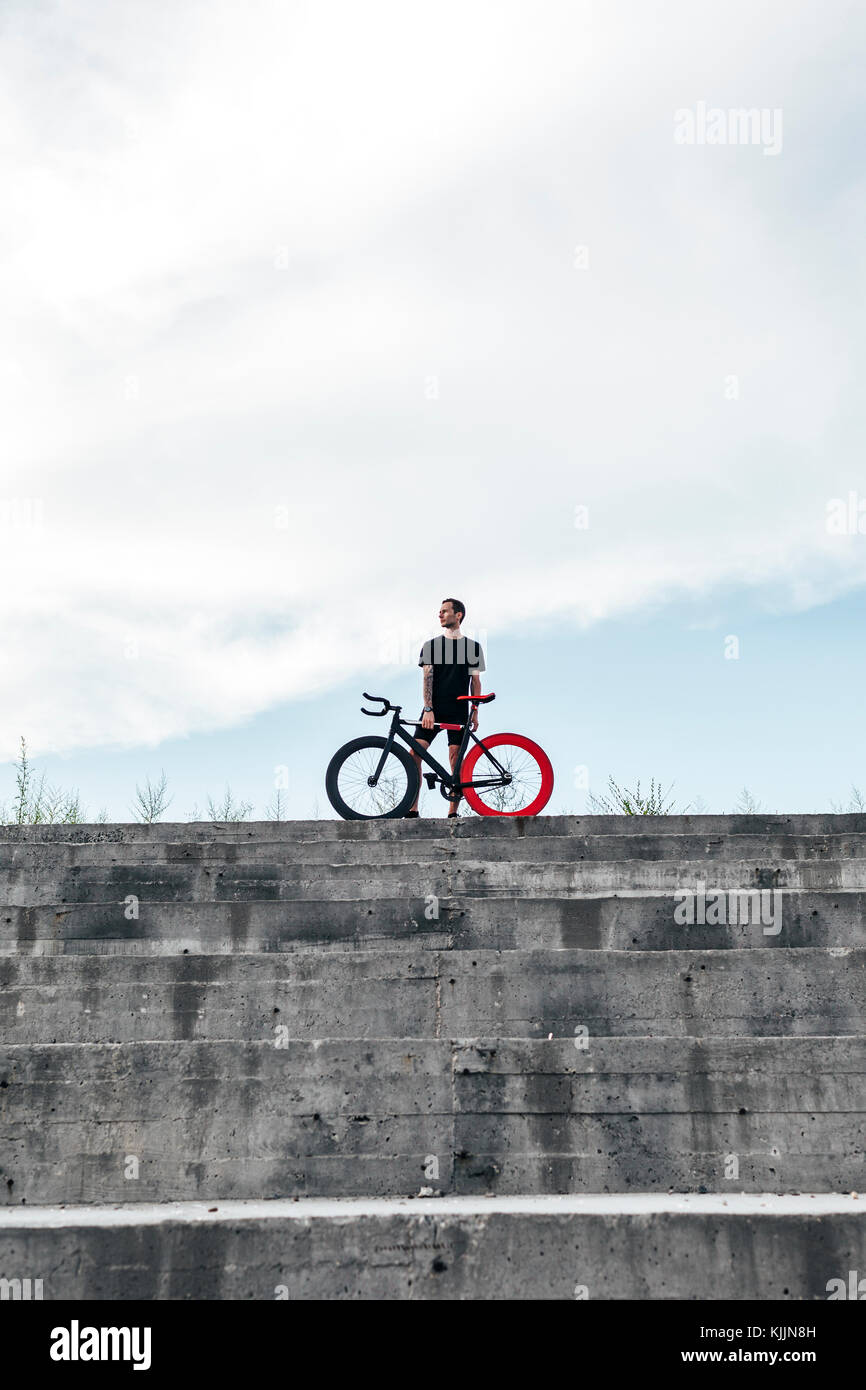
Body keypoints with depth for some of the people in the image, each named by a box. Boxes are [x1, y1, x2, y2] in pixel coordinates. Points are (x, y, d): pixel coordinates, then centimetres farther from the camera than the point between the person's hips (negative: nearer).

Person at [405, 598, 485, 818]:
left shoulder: (473, 646, 10)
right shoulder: (431, 645, 10)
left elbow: (475, 681, 9)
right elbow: (427, 678, 0)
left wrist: (475, 712, 1)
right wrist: (428, 709, -11)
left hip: (459, 712, -1)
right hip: (433, 711, 1)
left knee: (456, 758, -6)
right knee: (415, 754, -10)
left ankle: (453, 812, -1)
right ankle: (412, 809, -7)